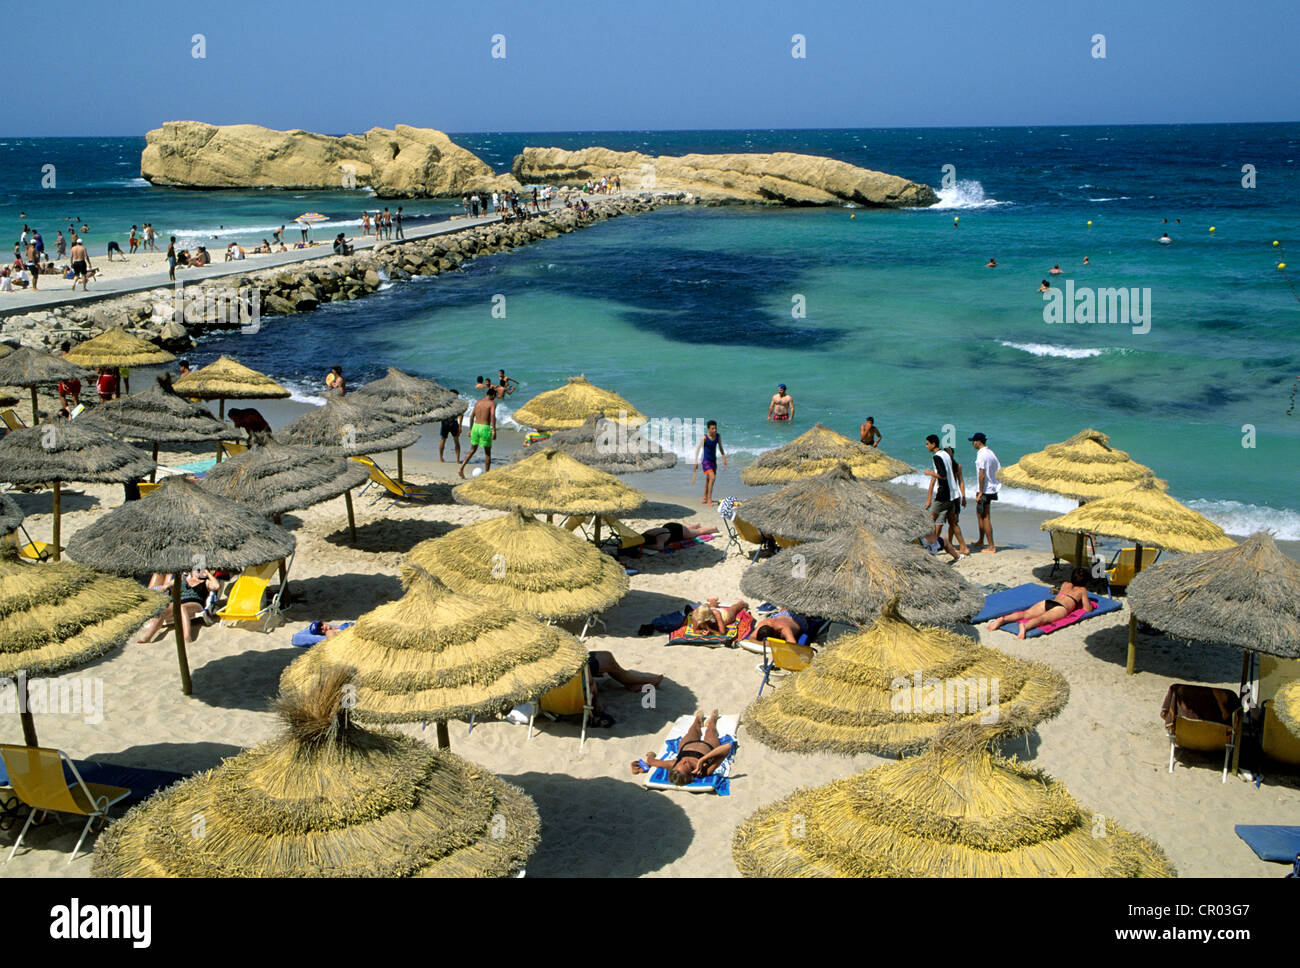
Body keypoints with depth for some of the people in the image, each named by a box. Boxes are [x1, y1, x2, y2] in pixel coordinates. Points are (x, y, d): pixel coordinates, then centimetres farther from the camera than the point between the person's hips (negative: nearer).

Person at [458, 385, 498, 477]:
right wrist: (494, 430, -20)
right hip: (485, 428, -6)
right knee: (487, 452, 8)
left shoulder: (478, 403, 14)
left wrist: (470, 429, 24)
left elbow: (472, 416, 16)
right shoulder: (492, 403, -4)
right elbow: (492, 416, -17)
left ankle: (461, 469, 5)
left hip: (475, 427, 6)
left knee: (472, 450, 19)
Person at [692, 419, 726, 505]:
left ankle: (705, 498, 35)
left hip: (713, 461, 6)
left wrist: (724, 458, 13)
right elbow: (698, 449, -16)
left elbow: (720, 447, 13)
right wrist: (696, 462, -20)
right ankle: (709, 499, -19)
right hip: (706, 461, -6)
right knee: (712, 477, -23)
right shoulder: (704, 438, -19)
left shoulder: (718, 436, -3)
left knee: (708, 479, 19)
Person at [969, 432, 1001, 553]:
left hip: (984, 490, -9)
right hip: (992, 488, 9)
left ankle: (991, 547, -2)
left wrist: (980, 493, -20)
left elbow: (982, 475, -22)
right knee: (980, 515, 22)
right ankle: (981, 541, 34)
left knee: (985, 518, -3)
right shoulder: (991, 453, 10)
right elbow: (999, 470, 12)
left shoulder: (982, 455, -18)